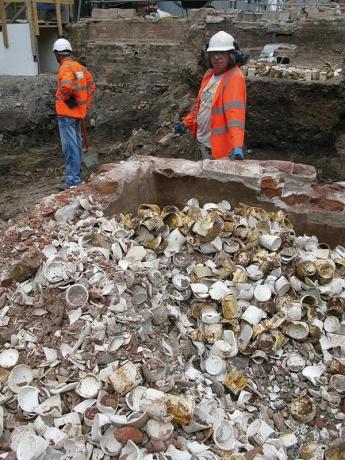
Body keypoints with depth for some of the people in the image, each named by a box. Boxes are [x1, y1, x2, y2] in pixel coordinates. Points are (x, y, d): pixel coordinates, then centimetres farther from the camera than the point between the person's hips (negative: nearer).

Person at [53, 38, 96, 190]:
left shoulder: (66, 68, -15)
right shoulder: (79, 67, 11)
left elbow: (66, 87, -34)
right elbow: (91, 85, 18)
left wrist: (69, 100, -15)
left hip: (67, 114, -9)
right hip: (78, 113, 9)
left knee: (70, 146, -6)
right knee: (76, 144, 16)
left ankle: (72, 180, -3)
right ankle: (75, 175, 28)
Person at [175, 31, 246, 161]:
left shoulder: (234, 77, -20)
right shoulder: (209, 74, 7)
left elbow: (235, 112, -33)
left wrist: (237, 146, -43)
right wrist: (187, 122, 17)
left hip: (219, 146, -9)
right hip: (202, 141, 9)